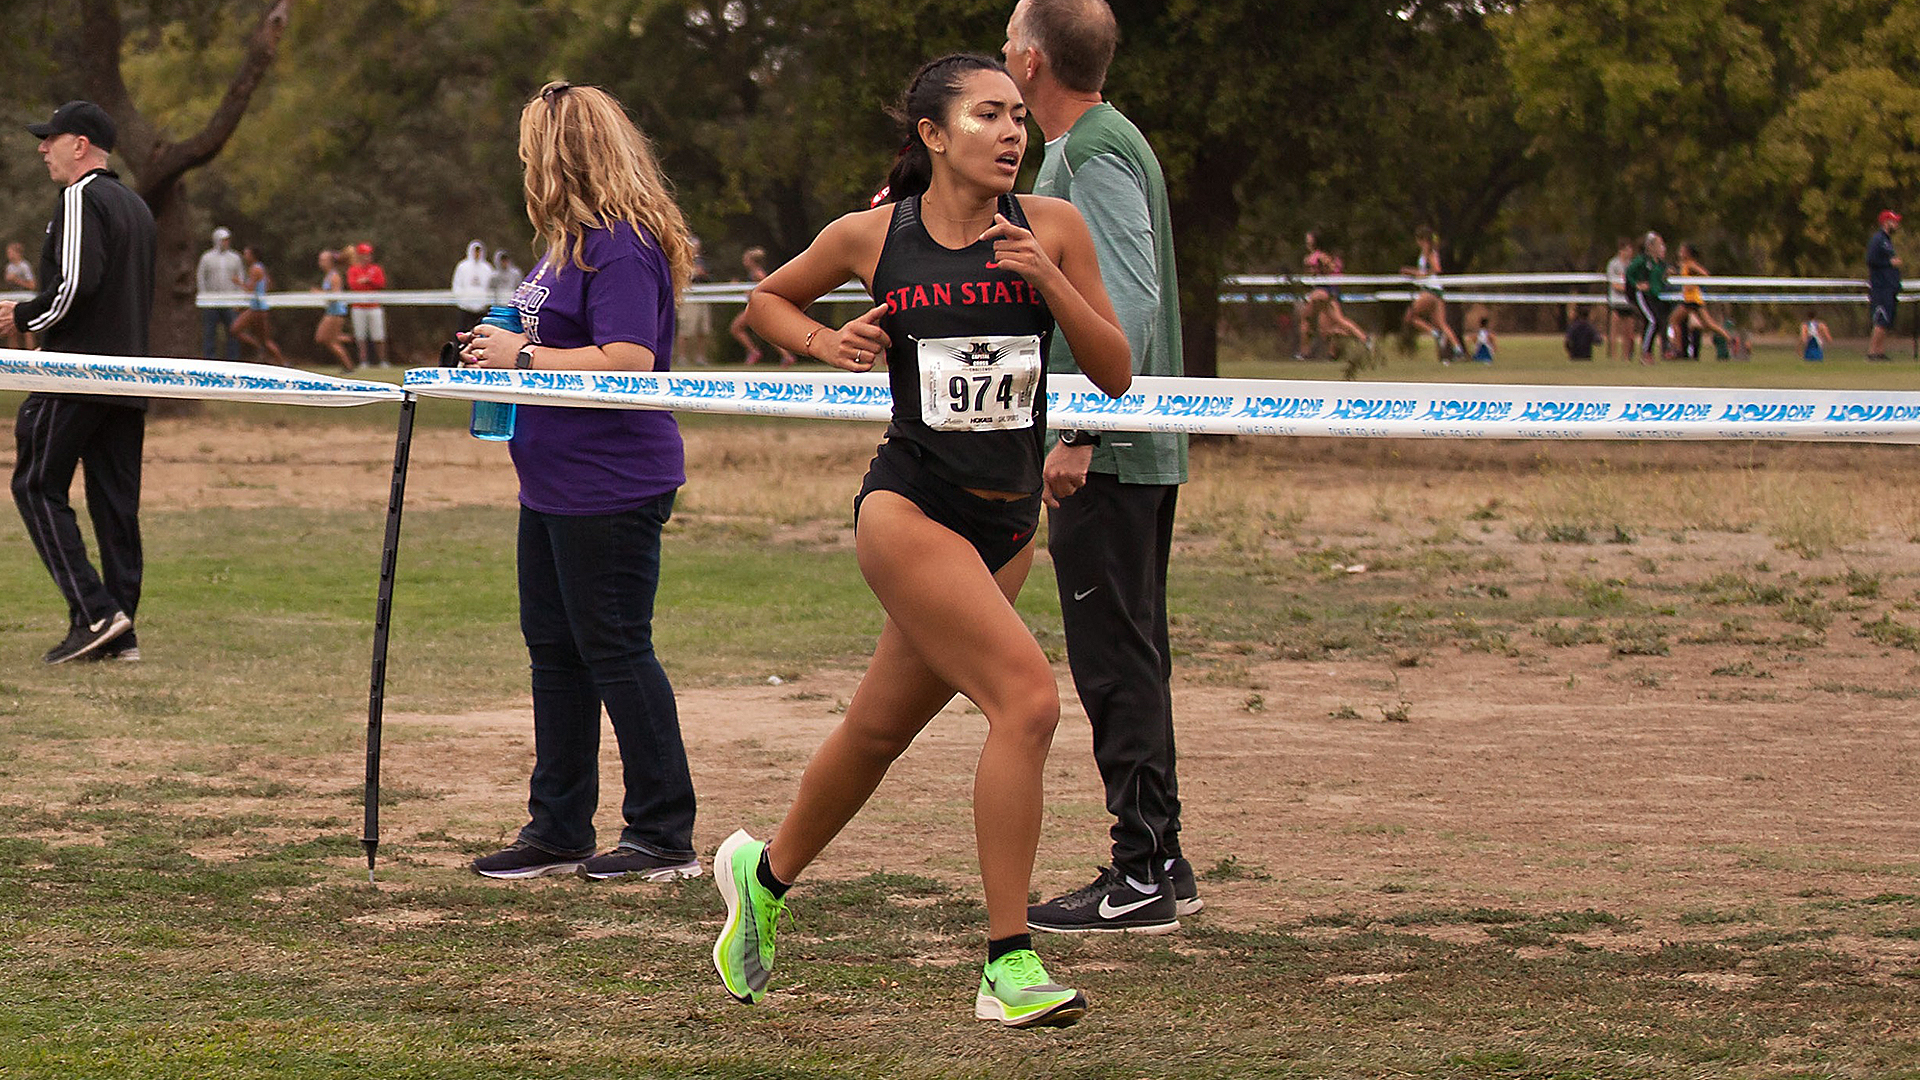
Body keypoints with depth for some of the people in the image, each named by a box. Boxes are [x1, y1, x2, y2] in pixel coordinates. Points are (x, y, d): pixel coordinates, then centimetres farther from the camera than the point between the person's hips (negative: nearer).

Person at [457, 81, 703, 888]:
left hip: (611, 487, -11)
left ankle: (665, 837, 2)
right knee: (554, 648, 13)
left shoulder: (621, 248, -17)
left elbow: (627, 361, -26)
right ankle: (558, 830, 21)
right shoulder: (572, 242, 15)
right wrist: (498, 349, 10)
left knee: (615, 651, -5)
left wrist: (524, 356, -20)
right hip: (556, 486, 11)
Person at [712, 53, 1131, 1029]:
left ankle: (764, 874, 43)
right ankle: (1008, 967, -18)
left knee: (881, 730, 17)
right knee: (1027, 698, -21)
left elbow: (1115, 374, 0)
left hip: (1006, 525, 4)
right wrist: (825, 343, -4)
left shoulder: (1050, 227, 0)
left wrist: (1045, 278, -14)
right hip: (909, 507, -4)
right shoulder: (872, 236, -2)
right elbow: (768, 299, 17)